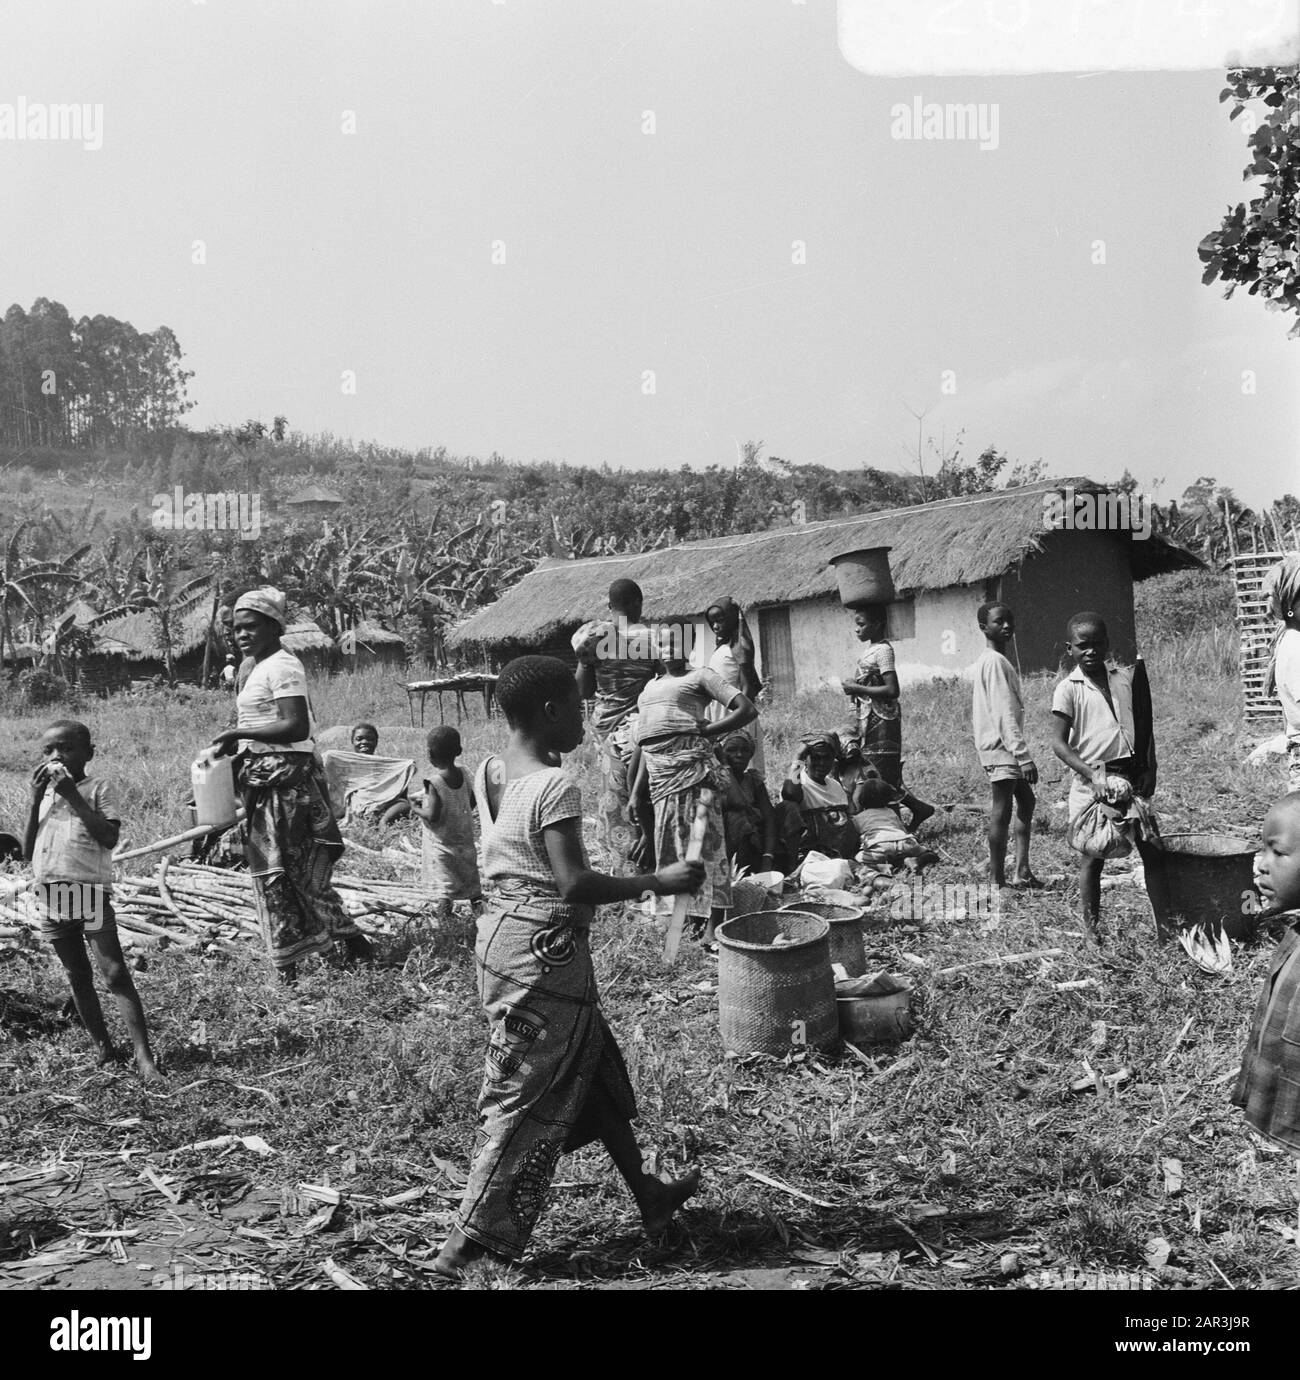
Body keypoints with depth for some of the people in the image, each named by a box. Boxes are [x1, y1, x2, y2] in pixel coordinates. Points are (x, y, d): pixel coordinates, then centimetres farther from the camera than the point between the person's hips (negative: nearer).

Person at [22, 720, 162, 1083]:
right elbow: (27, 851, 8)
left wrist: (73, 796, -13)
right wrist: (36, 800, -1)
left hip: (90, 892, -5)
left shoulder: (98, 787, 1)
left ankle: (144, 1057, -14)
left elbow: (110, 838, -13)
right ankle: (103, 1050, 19)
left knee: (115, 974, -11)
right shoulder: (43, 791, 15)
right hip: (49, 895, 5)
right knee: (77, 978, 10)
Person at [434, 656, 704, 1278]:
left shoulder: (488, 773, 4)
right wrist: (657, 882, -18)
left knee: (591, 1069, 20)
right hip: (546, 947, -9)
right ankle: (468, 1243, 10)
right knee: (526, 1096, 2)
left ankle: (649, 1197, 35)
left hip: (500, 932, 9)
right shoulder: (556, 786, -20)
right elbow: (574, 885, -25)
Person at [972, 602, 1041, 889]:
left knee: (1026, 801, 15)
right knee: (1002, 809, -5)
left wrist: (1021, 753, 21)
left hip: (1003, 747, 11)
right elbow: (1005, 713, -22)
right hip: (1001, 746, -11)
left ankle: (1021, 872, 18)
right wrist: (1024, 756, -23)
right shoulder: (995, 661, -16)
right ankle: (997, 880, 0)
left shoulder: (985, 660, 15)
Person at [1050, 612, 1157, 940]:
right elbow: (1059, 743, -10)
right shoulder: (1068, 689, -5)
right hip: (1093, 781, -4)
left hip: (1132, 776, 4)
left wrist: (1150, 771, 3)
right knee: (1091, 857, 2)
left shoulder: (1126, 678, 8)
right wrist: (1092, 776, -19)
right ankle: (1091, 931, 11)